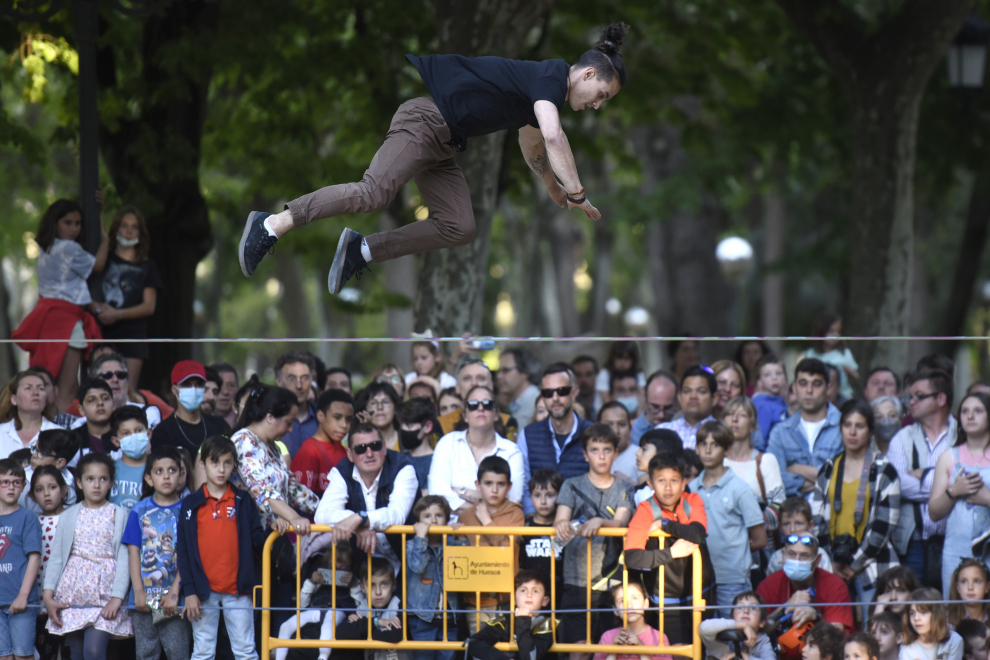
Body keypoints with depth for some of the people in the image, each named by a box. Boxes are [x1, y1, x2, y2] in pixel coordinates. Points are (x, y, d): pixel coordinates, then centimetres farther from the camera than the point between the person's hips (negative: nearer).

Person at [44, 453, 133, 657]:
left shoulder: (118, 515, 2)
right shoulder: (68, 516, 10)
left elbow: (124, 559, -3)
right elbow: (56, 557, 9)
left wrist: (117, 598, -12)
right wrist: (48, 596, -1)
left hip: (104, 594, -3)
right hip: (72, 595, 3)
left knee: (94, 650, -17)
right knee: (77, 654, 5)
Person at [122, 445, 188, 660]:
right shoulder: (140, 511, 7)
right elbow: (134, 552, 5)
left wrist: (175, 592, -12)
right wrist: (138, 591, -5)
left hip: (175, 596, -2)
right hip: (144, 597, 2)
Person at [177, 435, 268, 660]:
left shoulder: (243, 502, 6)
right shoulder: (191, 504, 2)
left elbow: (256, 541, 6)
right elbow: (183, 550, 0)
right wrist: (189, 591, -6)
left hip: (237, 590, 1)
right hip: (204, 590, -1)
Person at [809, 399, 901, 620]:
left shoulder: (883, 471, 1)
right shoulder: (828, 470, 13)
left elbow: (886, 524, -5)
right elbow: (817, 519, 11)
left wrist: (856, 563, -7)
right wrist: (833, 561, 0)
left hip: (871, 563, -4)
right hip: (833, 567, 4)